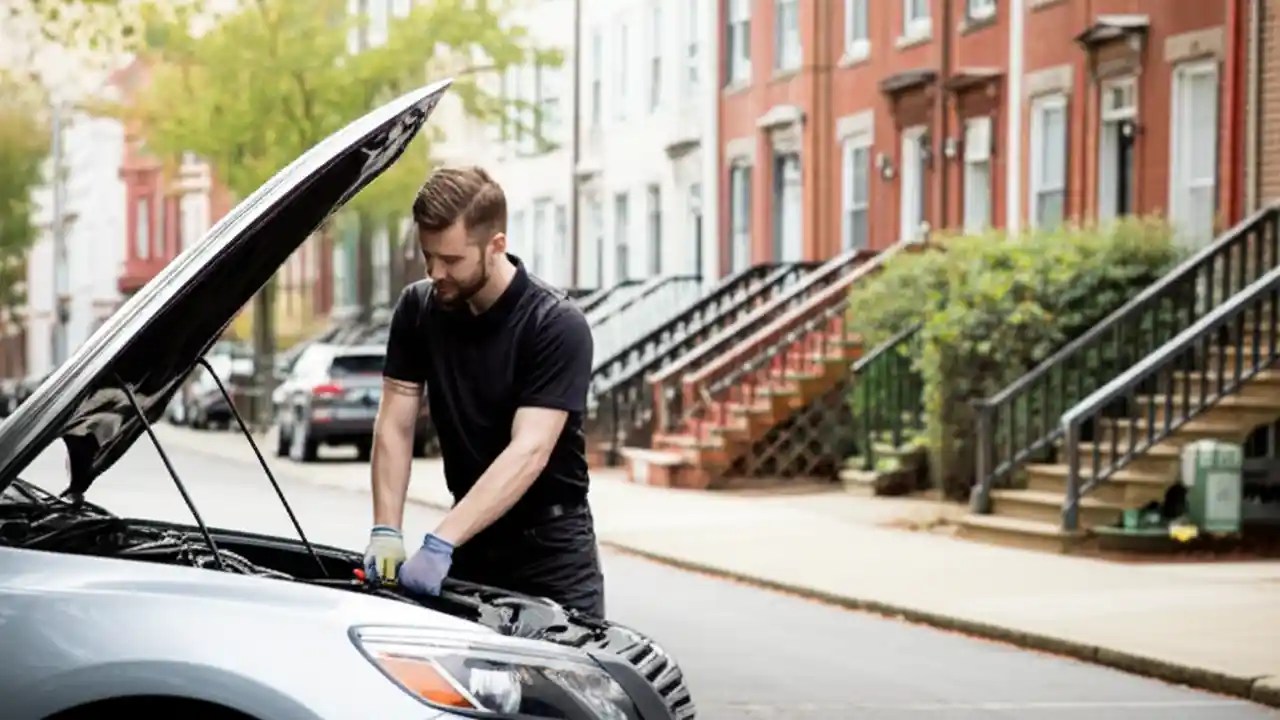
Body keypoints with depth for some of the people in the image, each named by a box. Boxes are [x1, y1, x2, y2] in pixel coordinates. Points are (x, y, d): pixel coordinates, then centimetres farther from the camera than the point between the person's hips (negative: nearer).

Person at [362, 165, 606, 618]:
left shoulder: (557, 325, -18)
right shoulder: (417, 309, -2)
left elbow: (529, 452, -26)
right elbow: (394, 424, -1)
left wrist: (440, 544, -34)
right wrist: (386, 531, -15)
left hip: (550, 549, -4)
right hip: (471, 540, 4)